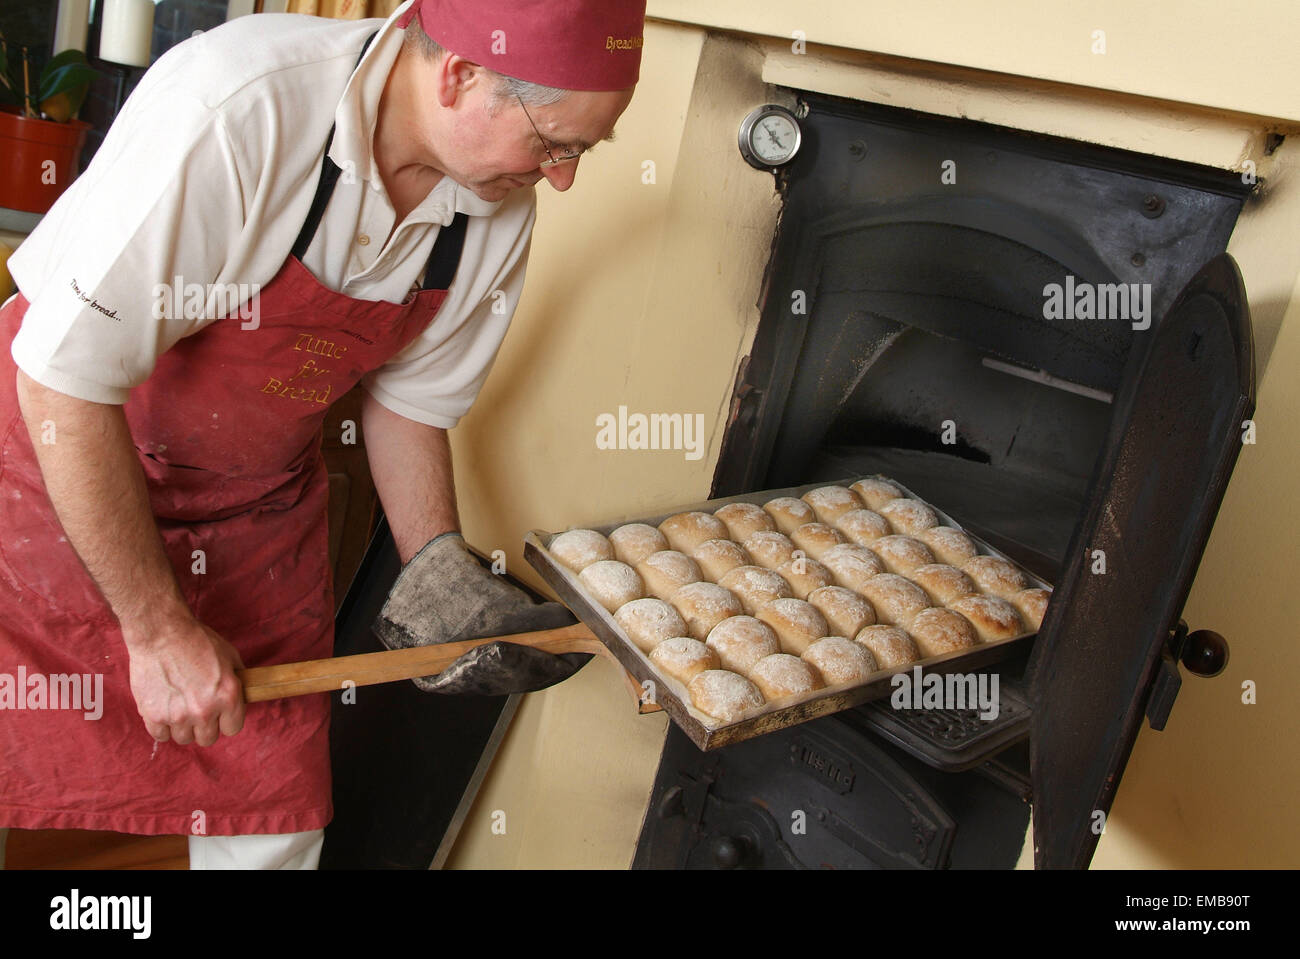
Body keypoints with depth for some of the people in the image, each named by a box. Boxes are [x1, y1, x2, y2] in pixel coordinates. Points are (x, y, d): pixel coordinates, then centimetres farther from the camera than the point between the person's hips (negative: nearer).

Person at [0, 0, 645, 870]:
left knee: (273, 819, 8)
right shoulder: (233, 110, -32)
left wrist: (440, 571, -8)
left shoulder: (502, 216, -12)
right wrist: (160, 628, -21)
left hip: (258, 501, 4)